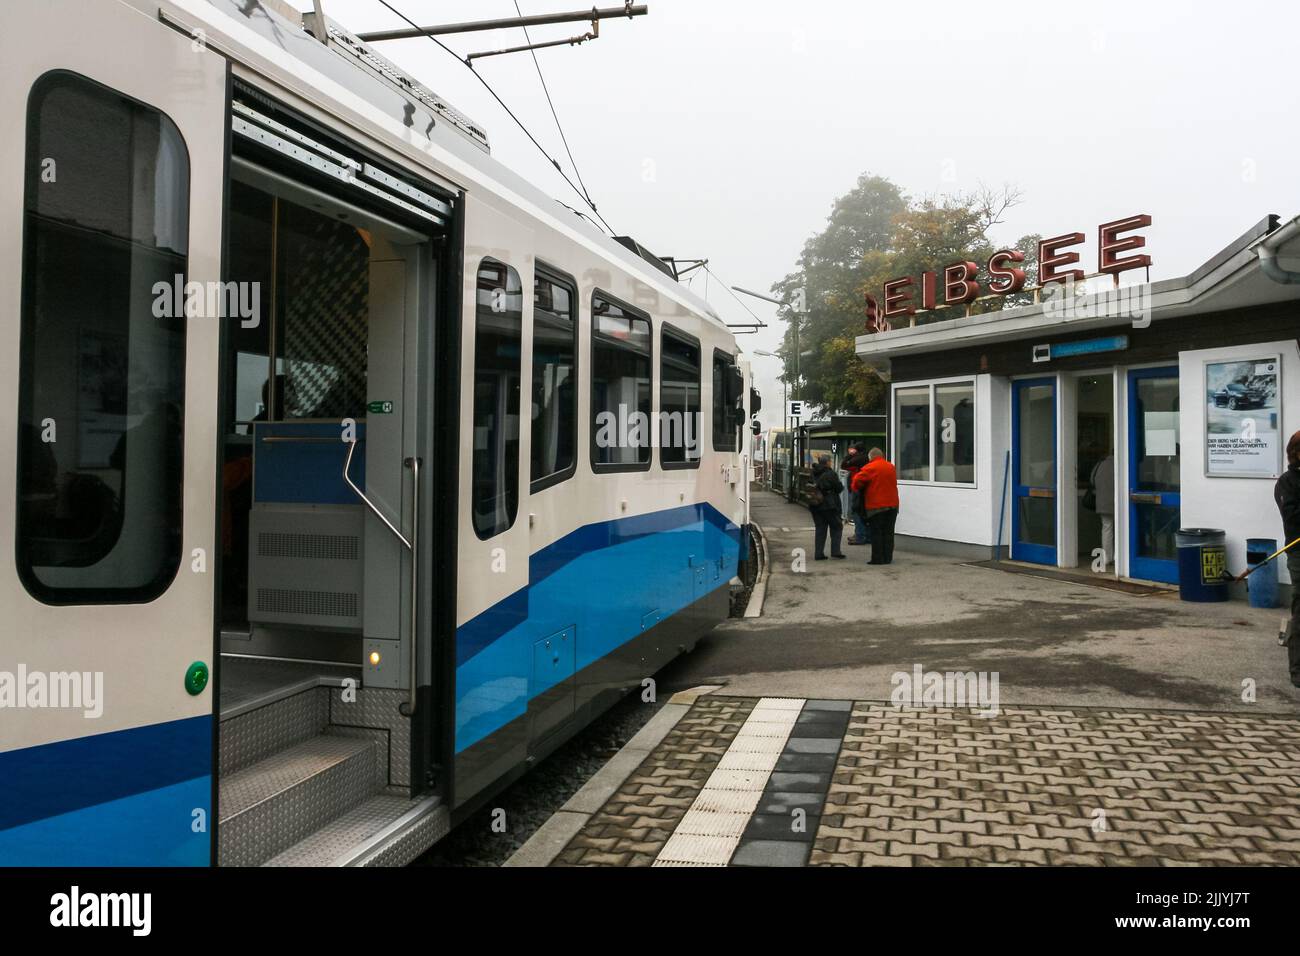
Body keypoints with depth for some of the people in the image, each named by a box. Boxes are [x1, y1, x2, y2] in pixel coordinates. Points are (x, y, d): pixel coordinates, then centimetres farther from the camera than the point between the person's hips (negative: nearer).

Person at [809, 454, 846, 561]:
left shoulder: (814, 473, 5)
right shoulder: (830, 474, -12)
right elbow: (839, 488, -8)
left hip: (815, 505, 5)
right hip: (829, 505, -5)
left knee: (820, 528, 11)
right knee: (836, 527, 8)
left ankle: (818, 553, 7)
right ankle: (835, 551, 1)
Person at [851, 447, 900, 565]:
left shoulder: (870, 468, -11)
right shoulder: (891, 467, 9)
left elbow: (858, 480, -17)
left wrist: (856, 487, 5)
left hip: (876, 506, -5)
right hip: (892, 504, 5)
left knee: (876, 533, 0)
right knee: (888, 532, 10)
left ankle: (877, 559, 0)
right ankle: (888, 557, 12)